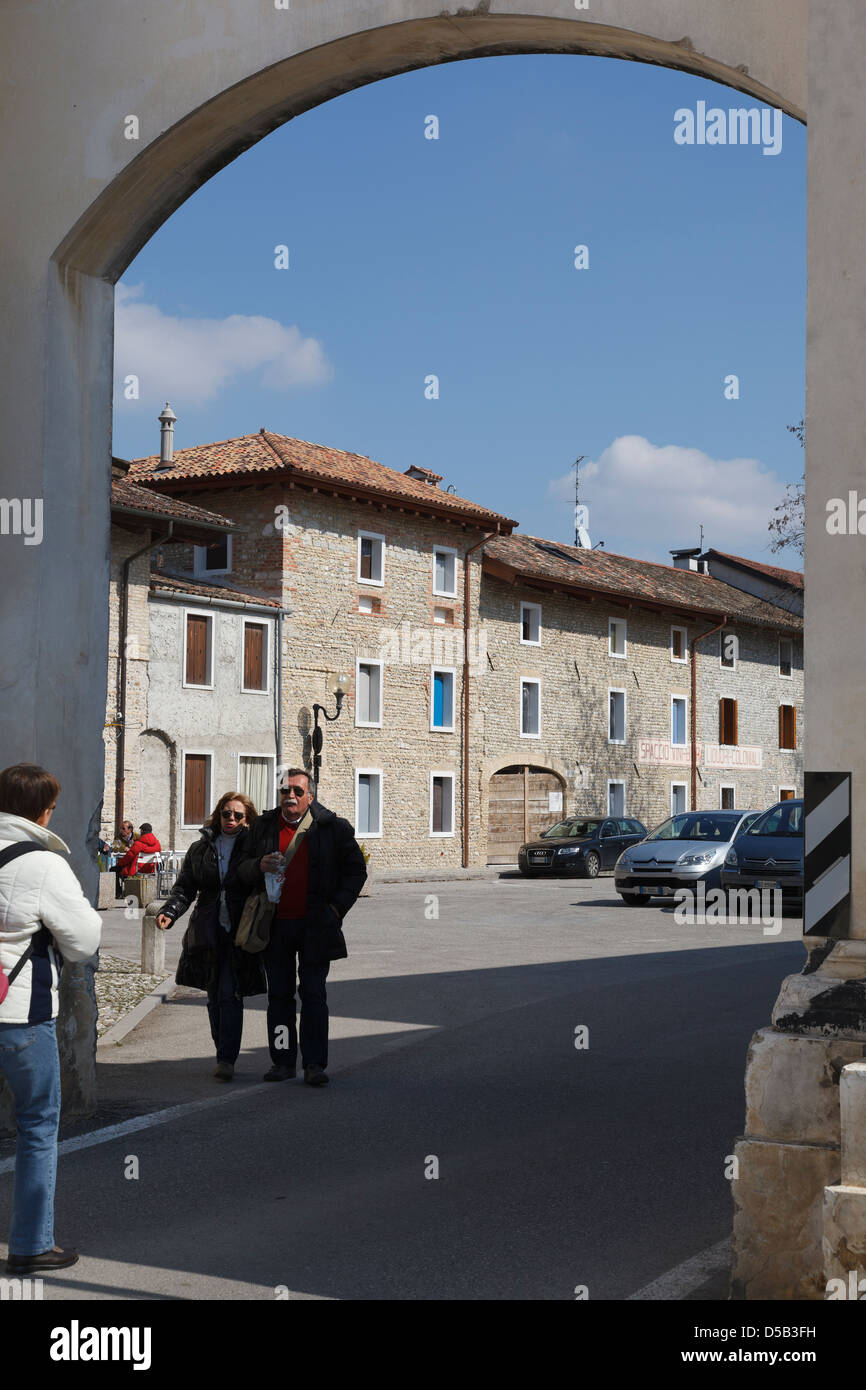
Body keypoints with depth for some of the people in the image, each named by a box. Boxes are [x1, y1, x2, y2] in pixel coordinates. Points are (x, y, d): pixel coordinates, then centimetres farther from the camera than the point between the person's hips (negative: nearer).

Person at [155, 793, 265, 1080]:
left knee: (230, 995, -10)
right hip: (208, 934, 4)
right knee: (214, 995, 10)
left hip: (239, 934, -4)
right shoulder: (200, 849, 10)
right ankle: (224, 1054, 21)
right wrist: (170, 912, -9)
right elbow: (185, 887, 9)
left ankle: (226, 1059, -7)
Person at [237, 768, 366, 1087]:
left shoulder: (333, 827, 0)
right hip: (275, 926, 3)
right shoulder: (262, 827, 7)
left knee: (314, 994, 0)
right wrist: (259, 866, -13)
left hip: (315, 926, -2)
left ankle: (314, 1064, 3)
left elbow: (355, 869, 6)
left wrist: (336, 908, -3)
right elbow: (242, 869, 10)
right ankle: (283, 1061, 17)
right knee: (279, 995, 8)